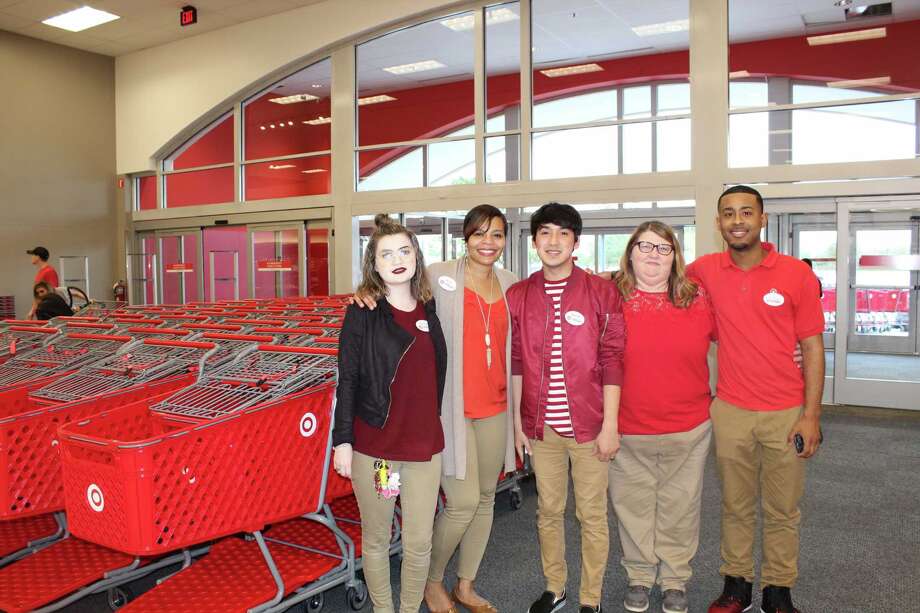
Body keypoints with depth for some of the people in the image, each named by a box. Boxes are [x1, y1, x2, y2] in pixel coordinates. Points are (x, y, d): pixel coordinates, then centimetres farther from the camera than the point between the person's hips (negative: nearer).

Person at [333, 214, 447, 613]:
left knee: (419, 542, 9)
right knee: (376, 539, 11)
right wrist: (343, 441, -7)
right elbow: (347, 381, -5)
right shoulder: (362, 313, -5)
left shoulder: (429, 310, 6)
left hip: (425, 444, 3)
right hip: (373, 445, -3)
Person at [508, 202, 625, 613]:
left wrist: (610, 425, -7)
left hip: (588, 424, -2)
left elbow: (611, 361, -4)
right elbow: (516, 363, 7)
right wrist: (517, 422, 6)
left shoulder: (601, 293, -3)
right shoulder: (518, 295, 4)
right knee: (548, 510, 15)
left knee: (592, 514, 8)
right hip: (541, 425, 3)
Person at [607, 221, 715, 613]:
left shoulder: (698, 300, -2)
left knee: (679, 508, 15)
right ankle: (639, 576, 35)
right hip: (628, 432, -1)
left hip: (688, 431, 1)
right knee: (634, 508, 14)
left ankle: (675, 580, 34)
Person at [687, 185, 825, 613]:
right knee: (735, 505, 14)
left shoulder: (797, 274, -6)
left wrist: (811, 415, -7)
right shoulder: (706, 270, -1)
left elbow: (812, 347, -4)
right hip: (730, 412, 1)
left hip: (786, 413, -1)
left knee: (782, 510, 11)